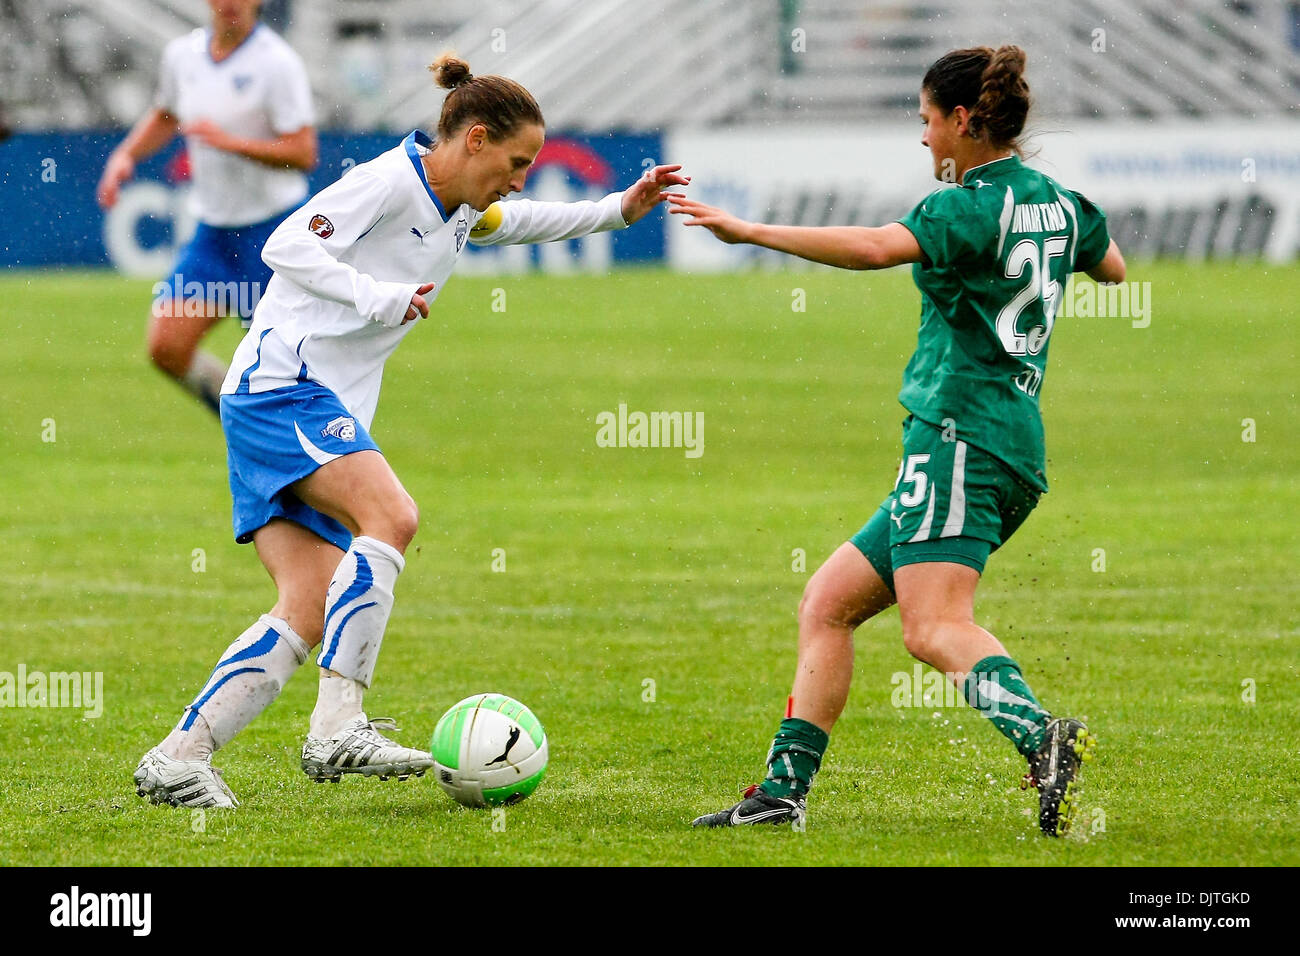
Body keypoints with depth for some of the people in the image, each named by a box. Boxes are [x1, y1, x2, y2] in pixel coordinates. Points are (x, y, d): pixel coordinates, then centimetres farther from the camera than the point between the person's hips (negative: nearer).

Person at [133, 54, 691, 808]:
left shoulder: (462, 214, 17)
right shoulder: (392, 180, -11)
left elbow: (525, 223, 37)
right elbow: (287, 245, -19)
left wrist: (619, 210, 25)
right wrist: (380, 297, -28)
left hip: (323, 408, 9)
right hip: (281, 384, -9)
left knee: (308, 618, -3)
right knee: (391, 515, -27)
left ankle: (177, 760, -4)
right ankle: (338, 729, -31)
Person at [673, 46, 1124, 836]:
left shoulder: (971, 208, -11)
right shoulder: (1056, 201, 16)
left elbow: (876, 248, -28)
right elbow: (1111, 267, 36)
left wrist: (749, 231, -26)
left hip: (961, 433, -10)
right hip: (1014, 442, 10)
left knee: (935, 627, -24)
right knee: (828, 601, 12)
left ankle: (1043, 738, -45)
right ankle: (784, 789, 9)